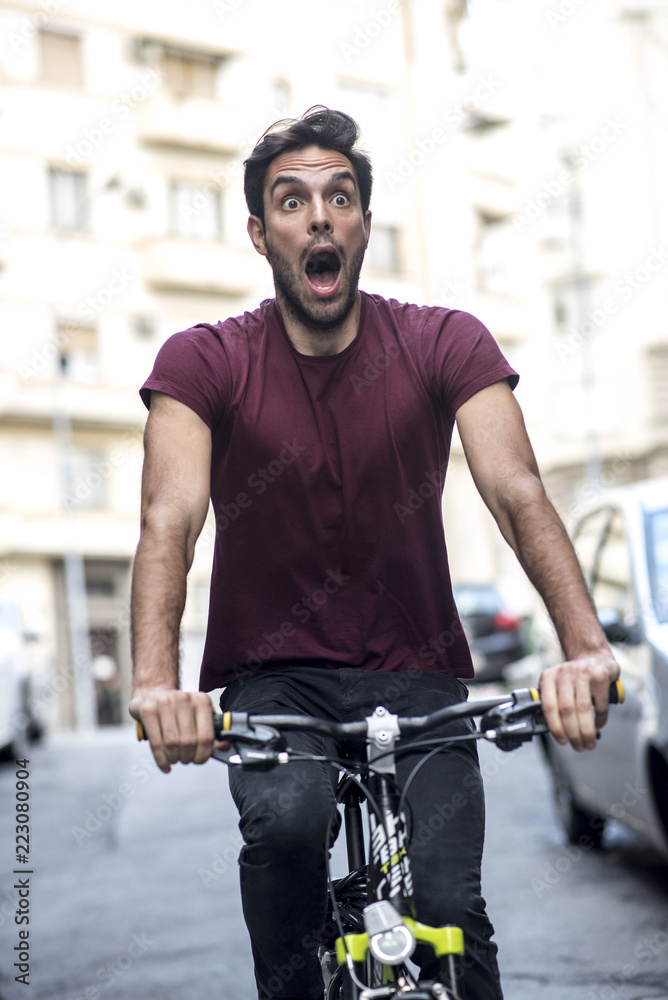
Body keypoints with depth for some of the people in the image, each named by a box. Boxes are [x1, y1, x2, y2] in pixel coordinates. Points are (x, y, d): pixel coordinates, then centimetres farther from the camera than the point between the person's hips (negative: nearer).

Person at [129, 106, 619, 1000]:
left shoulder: (445, 345, -4)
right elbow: (170, 517, -20)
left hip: (416, 675, 1)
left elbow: (518, 493, -17)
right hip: (271, 678, 0)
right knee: (285, 821, -30)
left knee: (450, 906, -17)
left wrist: (585, 646, -36)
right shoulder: (203, 362, -5)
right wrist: (156, 680, -39)